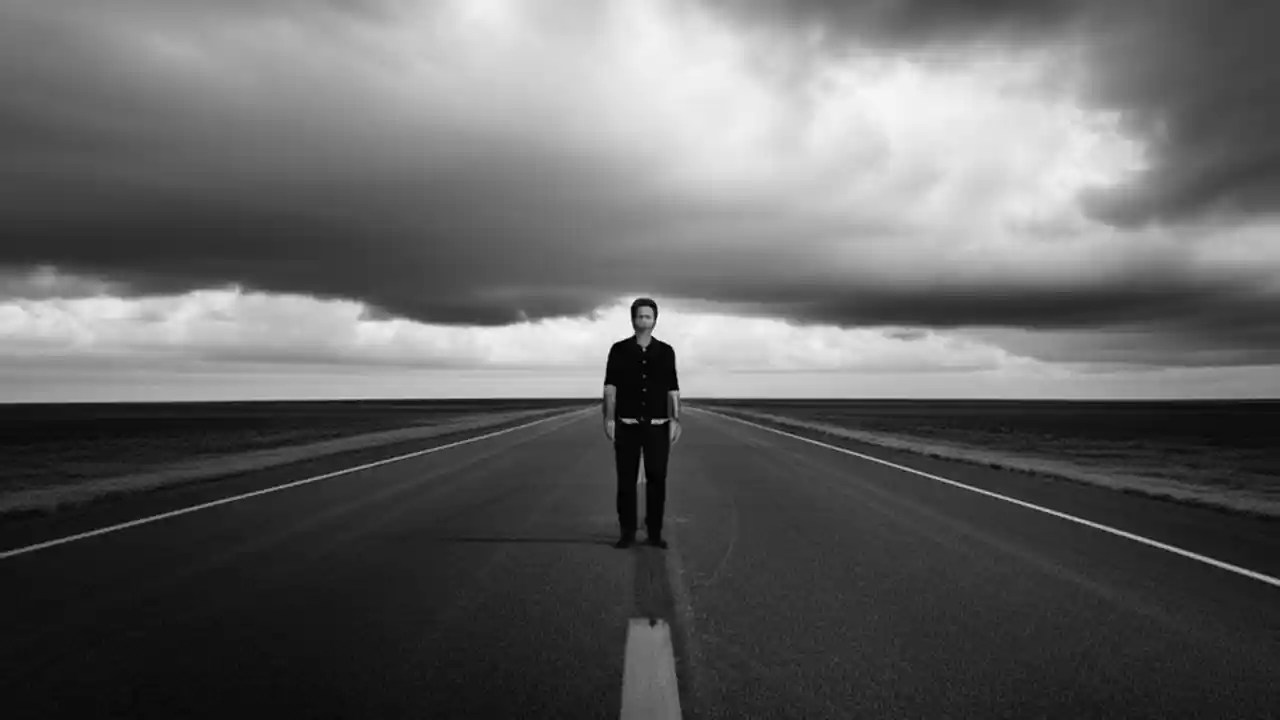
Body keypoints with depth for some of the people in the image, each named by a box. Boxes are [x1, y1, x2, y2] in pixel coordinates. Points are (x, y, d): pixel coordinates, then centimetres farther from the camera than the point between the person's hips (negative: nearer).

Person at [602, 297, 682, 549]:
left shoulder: (665, 351, 5)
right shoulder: (619, 350, 2)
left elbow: (673, 389, 5)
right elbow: (610, 387, -2)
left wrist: (675, 421, -3)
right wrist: (608, 418, -12)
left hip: (657, 425, 1)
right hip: (627, 425, -1)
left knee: (657, 478, 1)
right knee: (626, 479, 2)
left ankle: (655, 532, 12)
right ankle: (627, 532, 12)